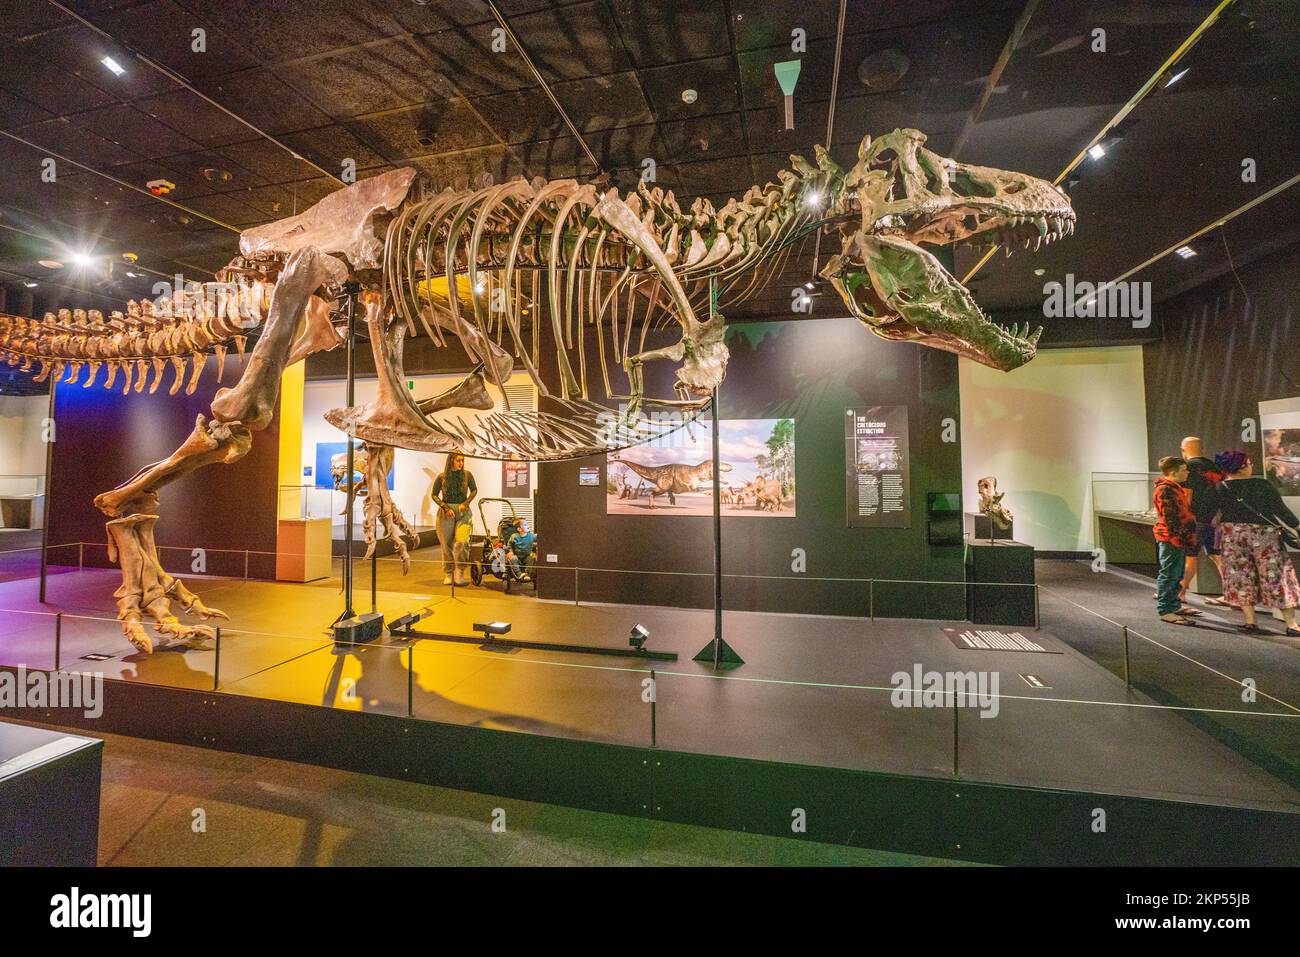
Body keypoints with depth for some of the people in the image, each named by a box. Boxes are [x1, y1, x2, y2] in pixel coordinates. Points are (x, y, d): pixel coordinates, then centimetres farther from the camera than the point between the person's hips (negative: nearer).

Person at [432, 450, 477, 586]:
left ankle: (460, 572, -3)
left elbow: (474, 490, 11)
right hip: (446, 513, 0)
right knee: (447, 545, 4)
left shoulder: (467, 475, 2)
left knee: (461, 541, -18)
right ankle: (448, 574, 19)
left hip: (463, 512, 0)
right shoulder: (442, 477, 0)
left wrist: (465, 503, -5)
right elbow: (434, 495, 5)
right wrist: (446, 508, -8)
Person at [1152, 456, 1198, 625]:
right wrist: (1180, 538, -19)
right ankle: (1165, 611, -2)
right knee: (1169, 575, -6)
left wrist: (1186, 537, 21)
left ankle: (1174, 606, 27)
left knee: (1177, 575, 17)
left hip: (1179, 538, 10)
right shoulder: (1165, 490, -16)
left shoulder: (1175, 487, 16)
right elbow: (1170, 518, -20)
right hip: (1172, 539, -10)